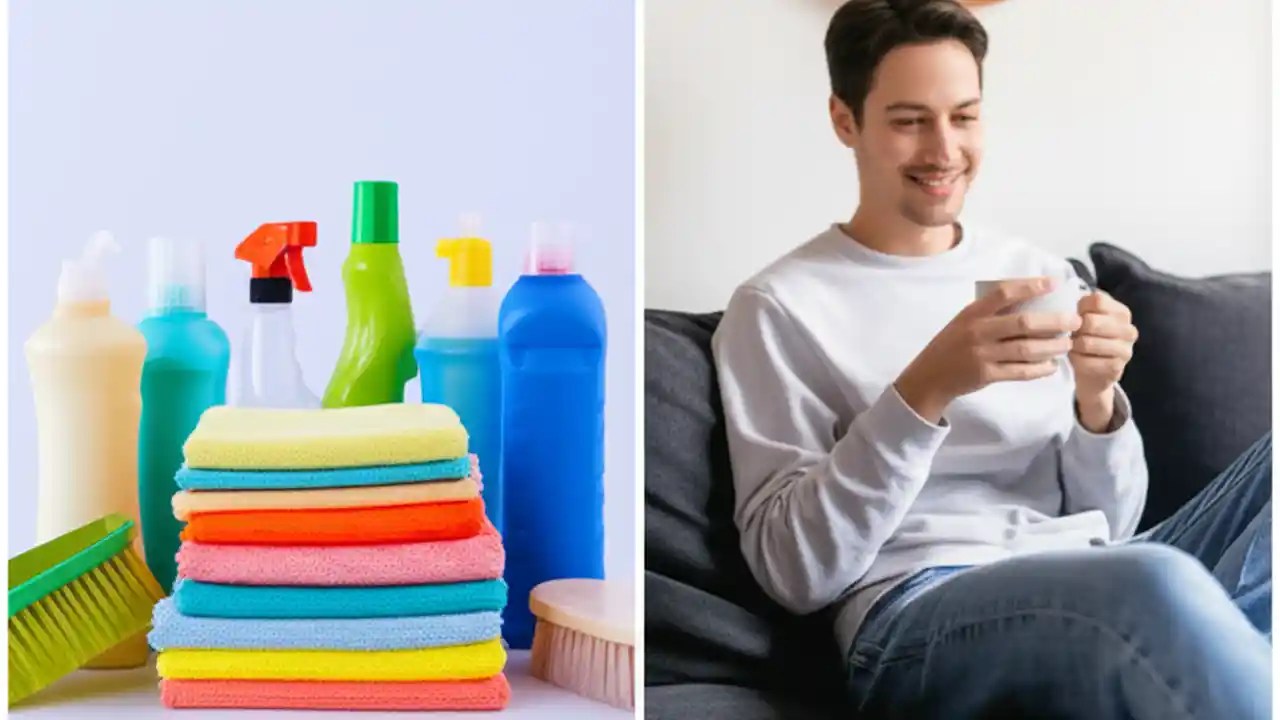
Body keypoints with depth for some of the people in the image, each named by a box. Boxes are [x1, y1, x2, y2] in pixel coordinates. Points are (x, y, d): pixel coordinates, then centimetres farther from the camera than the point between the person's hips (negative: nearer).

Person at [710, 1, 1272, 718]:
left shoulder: (1042, 275, 17)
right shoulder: (779, 307, 2)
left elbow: (1107, 524, 15)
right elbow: (795, 571, -7)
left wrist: (1098, 399, -7)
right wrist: (925, 392, -19)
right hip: (918, 615, -7)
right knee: (1156, 584, -39)